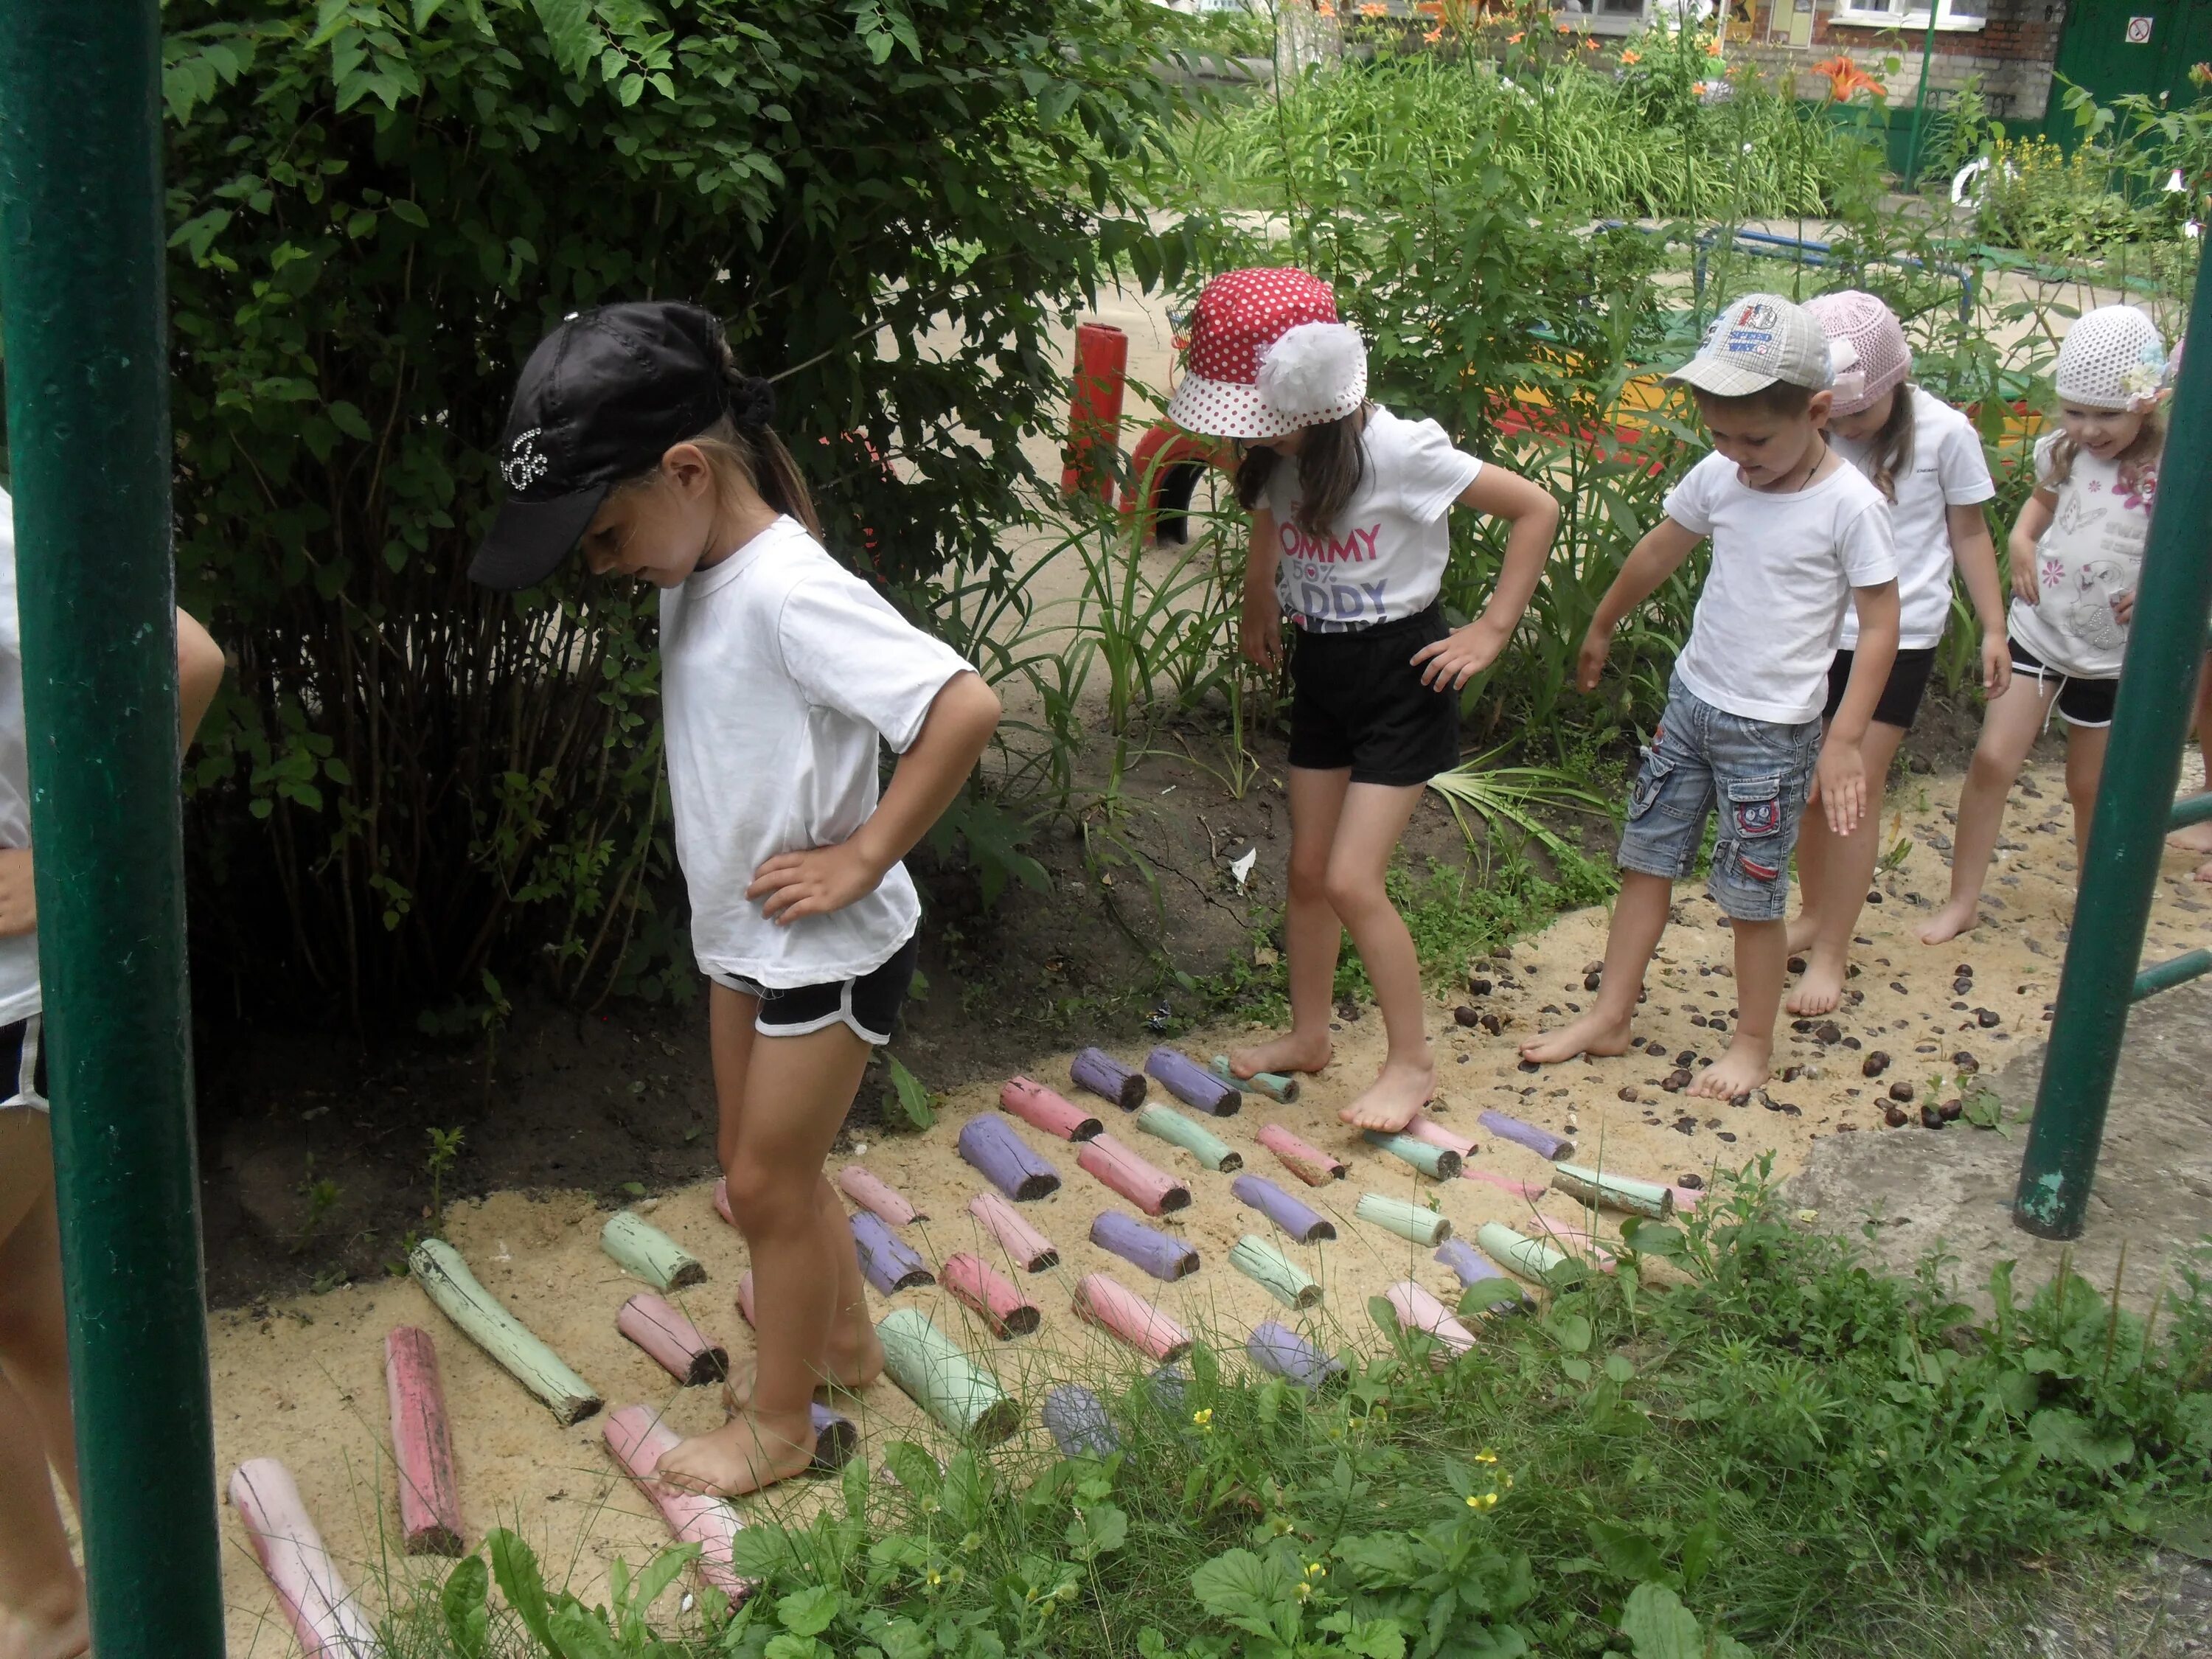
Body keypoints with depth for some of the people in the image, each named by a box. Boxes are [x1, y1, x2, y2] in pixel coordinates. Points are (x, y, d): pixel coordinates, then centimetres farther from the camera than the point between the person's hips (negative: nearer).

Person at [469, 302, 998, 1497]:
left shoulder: (788, 590, -27)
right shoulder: (694, 573, -1)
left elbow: (964, 708, -36)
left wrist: (862, 858, -27)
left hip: (828, 949, -8)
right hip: (743, 937, 8)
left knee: (770, 1185, 6)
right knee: (762, 1169, 21)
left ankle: (776, 1426, 26)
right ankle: (843, 1340, 43)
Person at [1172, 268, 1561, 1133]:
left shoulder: (1398, 451, -23)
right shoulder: (1276, 455, -4)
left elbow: (1538, 509, -17)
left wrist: (1491, 630, -16)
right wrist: (1259, 615, 15)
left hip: (1400, 676, -6)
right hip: (1321, 672, 7)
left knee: (1352, 881, -10)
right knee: (1306, 870, 13)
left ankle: (1412, 1063, 6)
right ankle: (1307, 1035, 31)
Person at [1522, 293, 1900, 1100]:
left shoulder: (1851, 505, -16)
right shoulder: (1719, 476, -1)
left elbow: (1880, 626, -13)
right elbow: (1660, 551, 16)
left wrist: (1845, 740, -19)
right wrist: (1601, 629, 28)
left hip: (1772, 730, -6)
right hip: (1691, 699, 6)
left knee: (1752, 892, 3)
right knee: (1647, 856, 10)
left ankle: (1753, 1045, 20)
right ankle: (1609, 1017, 21)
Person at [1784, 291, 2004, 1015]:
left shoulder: (1945, 433, -10)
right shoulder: (1813, 436, -5)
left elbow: (1969, 533, 0)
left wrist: (1993, 629, 1)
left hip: (1900, 634, -3)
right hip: (1820, 629, 3)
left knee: (1858, 784, -4)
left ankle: (1831, 954, 2)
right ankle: (1814, 915, 28)